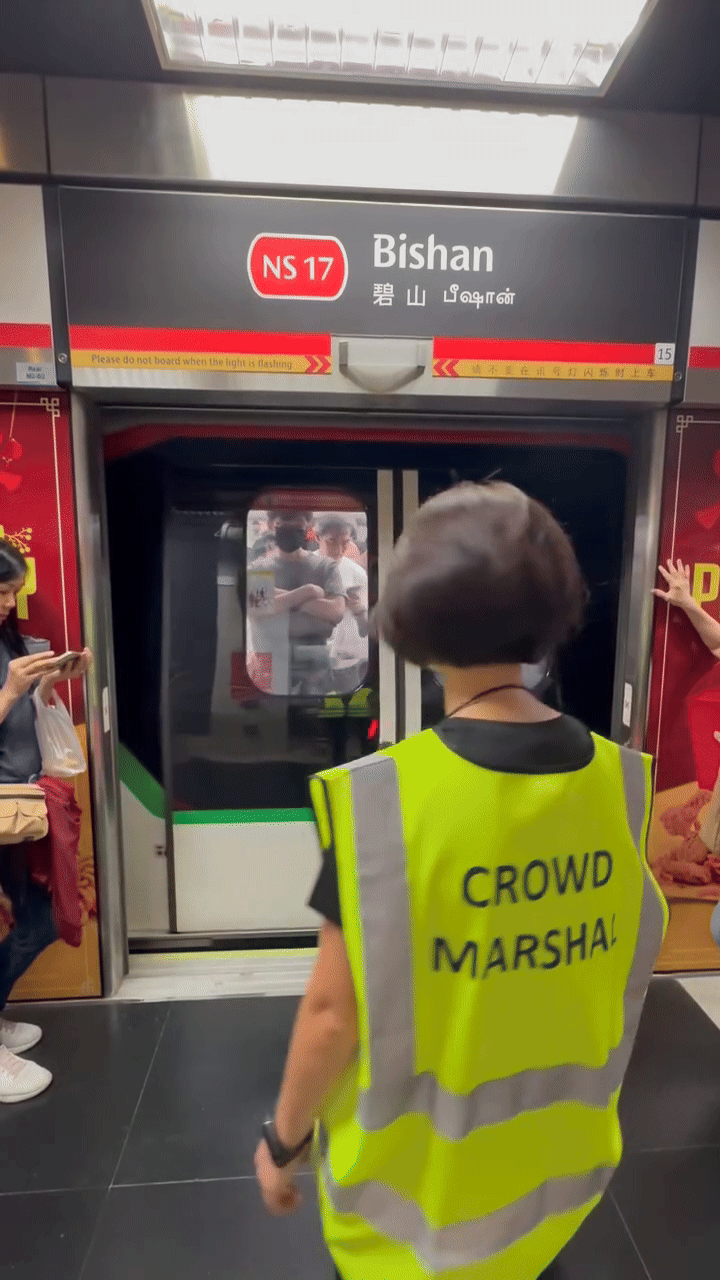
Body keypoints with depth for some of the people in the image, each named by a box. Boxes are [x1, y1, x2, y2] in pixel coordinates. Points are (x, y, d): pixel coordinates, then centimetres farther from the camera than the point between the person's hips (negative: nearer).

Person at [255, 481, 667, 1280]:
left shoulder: (383, 795, -31)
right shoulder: (618, 781, -16)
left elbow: (335, 1012, -22)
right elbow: (625, 968, -3)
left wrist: (283, 1137, -2)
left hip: (421, 1167, -3)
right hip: (552, 1154, 4)